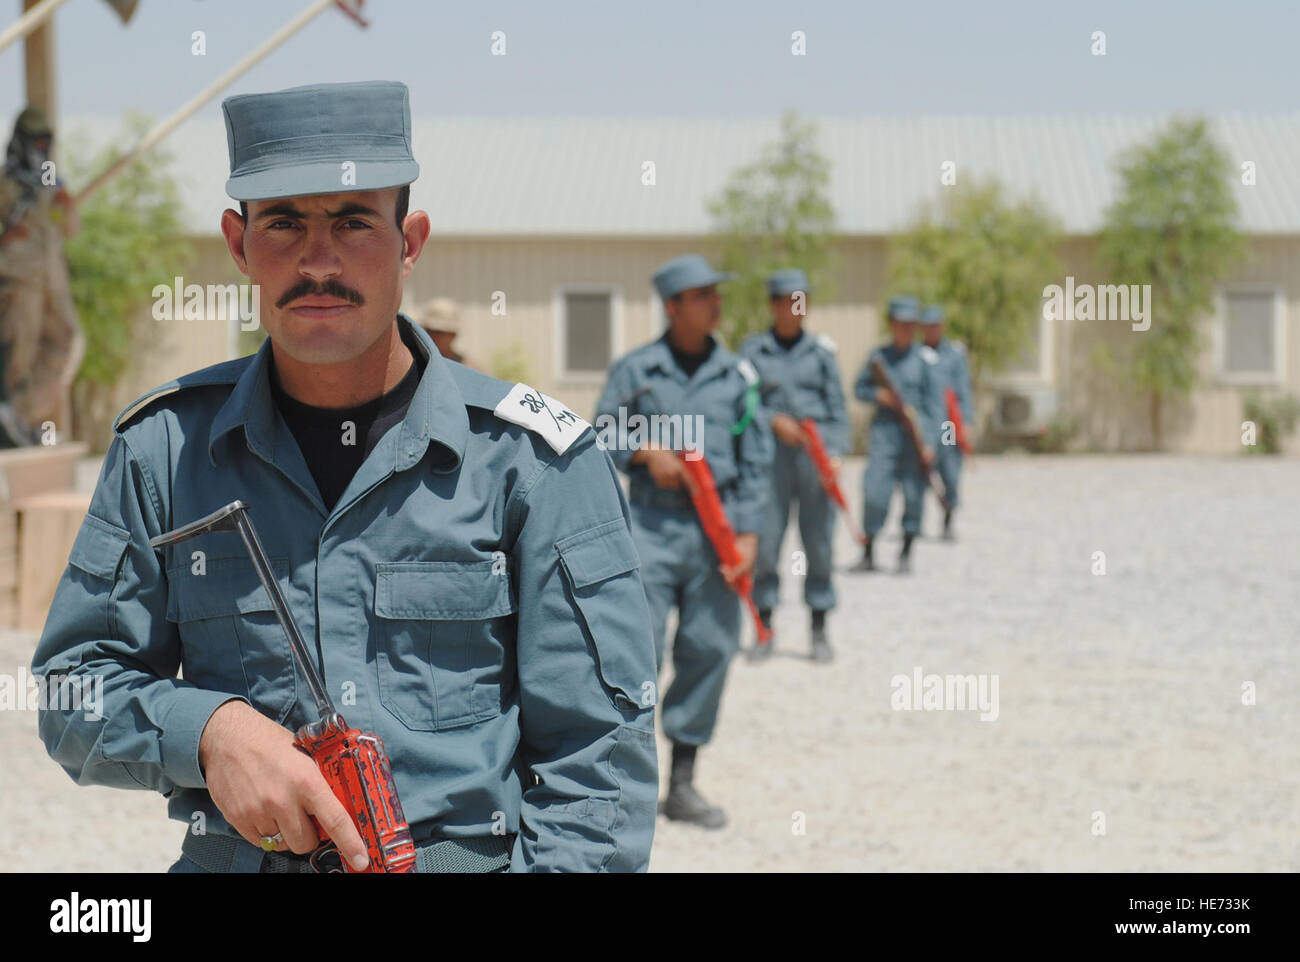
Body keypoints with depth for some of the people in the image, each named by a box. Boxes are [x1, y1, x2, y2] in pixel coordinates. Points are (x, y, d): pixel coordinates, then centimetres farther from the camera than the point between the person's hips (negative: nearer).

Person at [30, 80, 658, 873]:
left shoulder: (533, 456, 2)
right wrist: (210, 732, -8)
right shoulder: (164, 449, 8)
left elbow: (599, 750, 1)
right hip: (229, 858, 2)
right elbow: (73, 692, 10)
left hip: (474, 855, -1)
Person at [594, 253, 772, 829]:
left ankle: (682, 784, 15)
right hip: (653, 523, -3)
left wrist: (748, 531, 0)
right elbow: (603, 435, 8)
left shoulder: (736, 375, 8)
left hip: (716, 526, 3)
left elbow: (755, 458, 8)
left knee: (709, 650, 4)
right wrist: (645, 452, -11)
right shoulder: (634, 369, 3)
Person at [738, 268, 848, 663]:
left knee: (818, 539, 1)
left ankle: (819, 631, 9)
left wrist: (835, 452, -5)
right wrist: (774, 420, -12)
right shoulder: (753, 349, 6)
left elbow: (838, 408, 7)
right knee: (765, 538, -3)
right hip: (771, 450, -1)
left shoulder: (820, 350, 8)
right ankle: (764, 628, 9)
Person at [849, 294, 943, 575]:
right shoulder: (879, 356, 6)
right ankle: (868, 555, 4)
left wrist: (929, 443, -5)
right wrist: (878, 395, -7)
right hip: (884, 431, 1)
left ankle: (906, 555, 14)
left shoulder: (924, 359, 0)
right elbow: (859, 388, 15)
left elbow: (935, 404, 1)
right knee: (875, 492, -6)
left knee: (914, 496, 0)